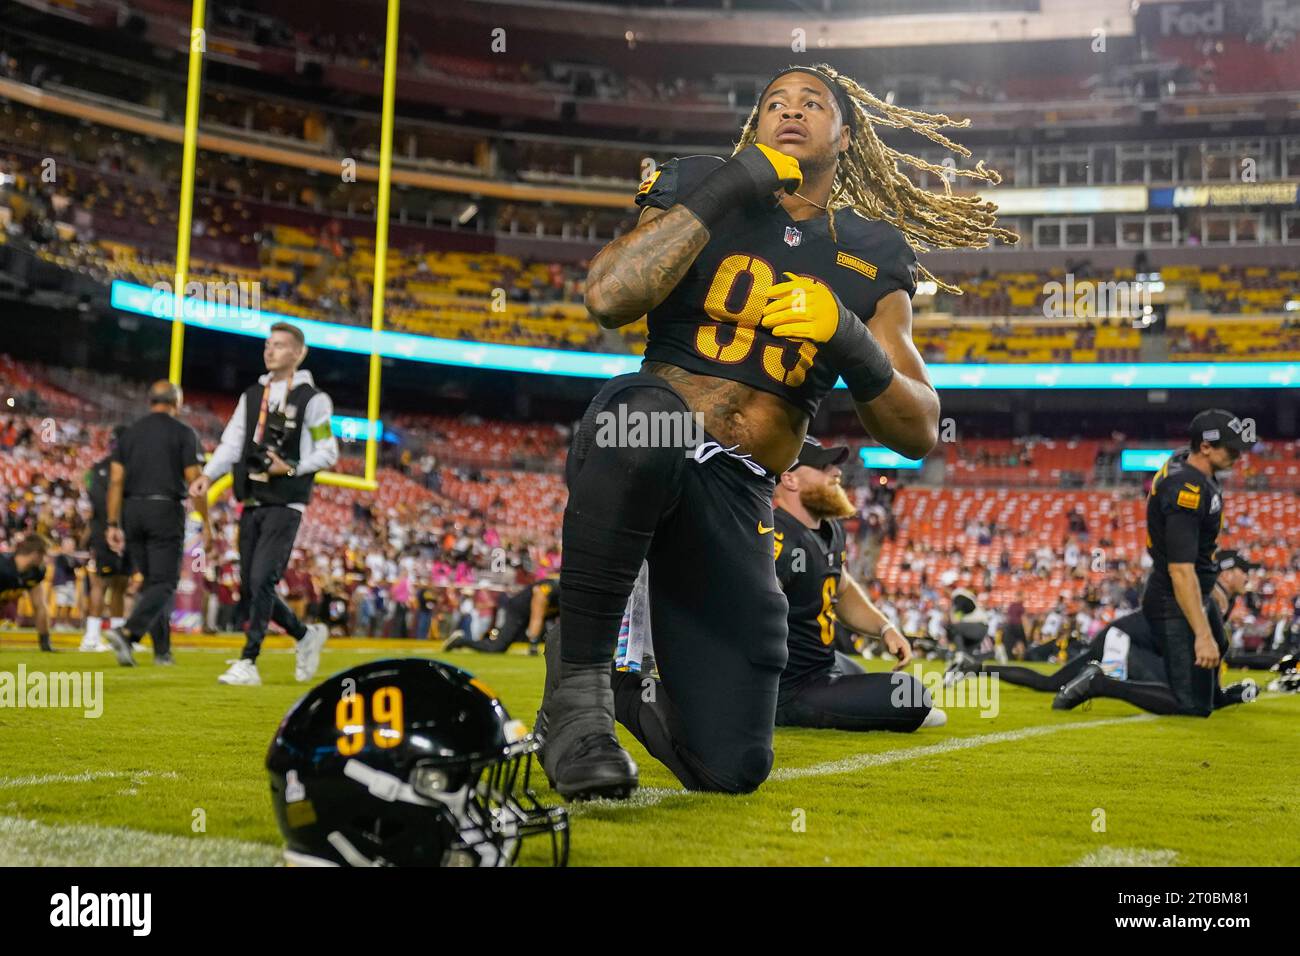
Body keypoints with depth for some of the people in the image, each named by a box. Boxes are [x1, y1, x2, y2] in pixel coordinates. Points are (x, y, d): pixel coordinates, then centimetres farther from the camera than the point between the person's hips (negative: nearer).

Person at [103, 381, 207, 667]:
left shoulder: (130, 433, 12)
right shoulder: (183, 433, -1)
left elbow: (116, 481, 6)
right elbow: (194, 481, -7)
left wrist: (113, 523, 7)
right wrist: (205, 522, -1)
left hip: (132, 511, 5)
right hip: (165, 510, -5)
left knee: (150, 581, 14)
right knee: (164, 583, -3)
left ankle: (163, 650, 14)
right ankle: (127, 632, -25)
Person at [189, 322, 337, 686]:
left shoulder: (313, 399, -2)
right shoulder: (251, 396, 16)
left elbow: (327, 453, -3)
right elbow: (231, 444, 10)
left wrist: (291, 468, -17)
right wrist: (208, 475, -6)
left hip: (285, 506, -7)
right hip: (251, 504, 7)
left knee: (261, 581, -14)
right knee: (249, 588, 8)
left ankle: (248, 663, -9)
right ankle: (306, 635, 27)